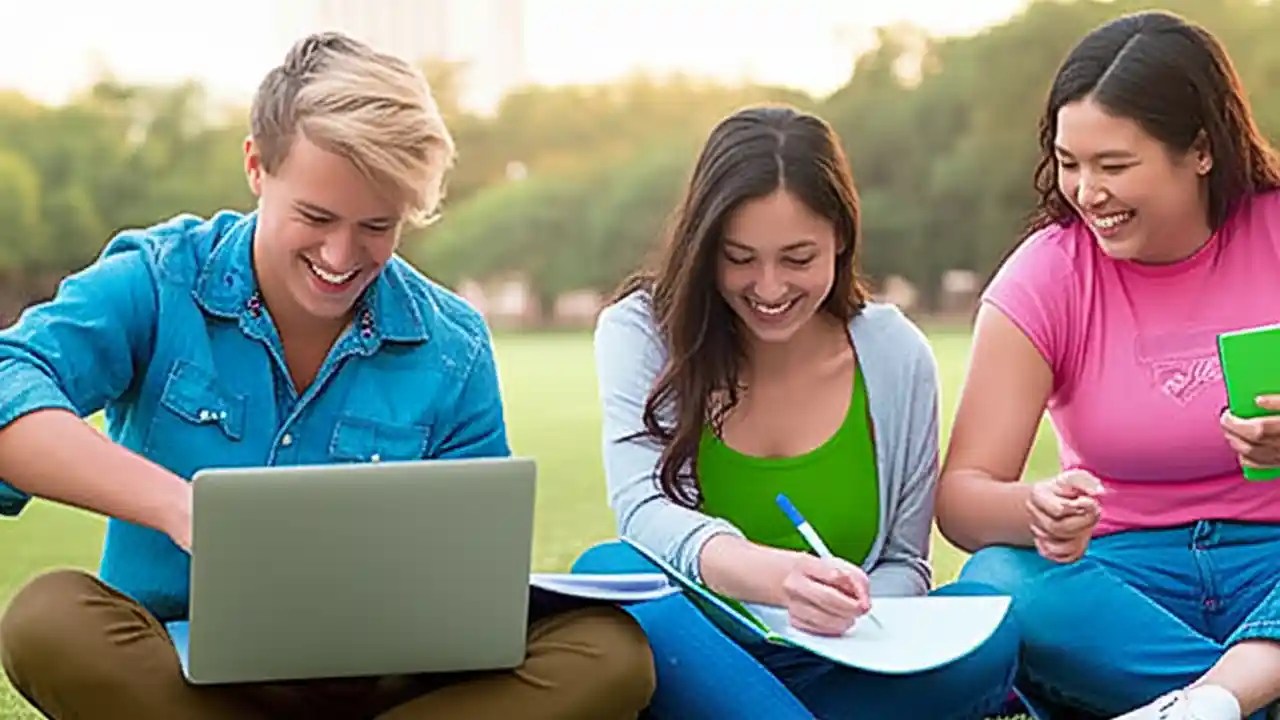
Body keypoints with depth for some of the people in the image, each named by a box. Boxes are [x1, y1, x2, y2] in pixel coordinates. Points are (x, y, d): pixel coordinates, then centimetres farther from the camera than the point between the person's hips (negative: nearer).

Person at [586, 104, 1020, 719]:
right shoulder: (640, 332, -3)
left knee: (991, 632, -27)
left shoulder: (896, 355, 3)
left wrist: (844, 614, -19)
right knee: (614, 573, -34)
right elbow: (644, 512, -18)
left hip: (839, 668, 2)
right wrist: (776, 576, -40)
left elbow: (904, 564, 7)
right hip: (686, 656, -2)